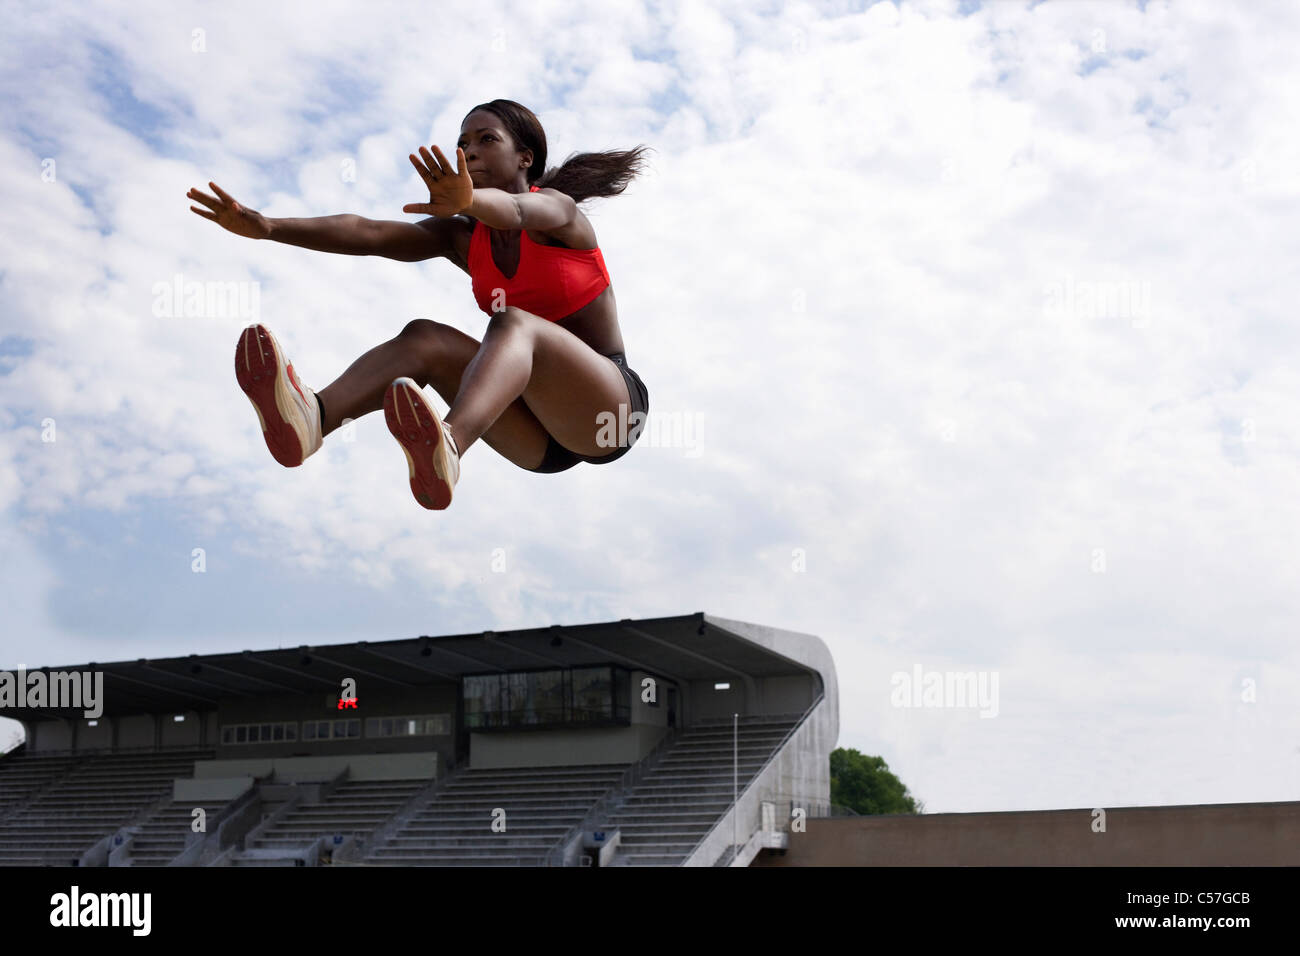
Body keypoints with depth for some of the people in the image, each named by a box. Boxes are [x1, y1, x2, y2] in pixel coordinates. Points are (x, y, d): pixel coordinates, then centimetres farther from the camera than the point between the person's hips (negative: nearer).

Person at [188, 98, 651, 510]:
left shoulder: (557, 207, -6)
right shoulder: (462, 237, 10)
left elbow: (514, 211, -32)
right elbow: (368, 234, -6)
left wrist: (467, 200, -55)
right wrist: (268, 228, -20)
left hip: (611, 410, -5)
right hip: (542, 443, 6)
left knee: (513, 323, -33)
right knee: (423, 338, -17)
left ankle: (447, 445, -67)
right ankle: (311, 418, -48)